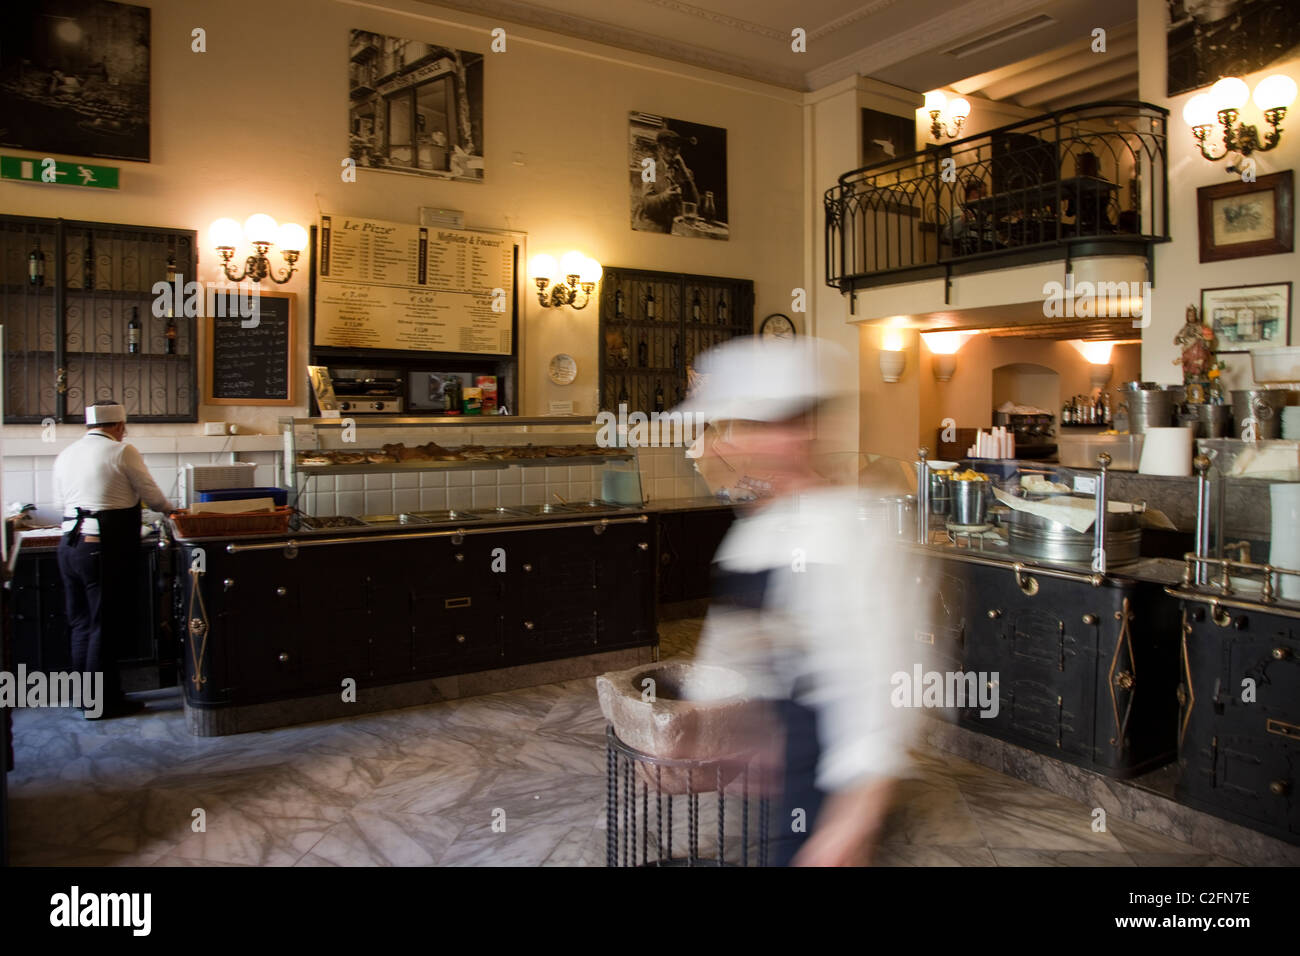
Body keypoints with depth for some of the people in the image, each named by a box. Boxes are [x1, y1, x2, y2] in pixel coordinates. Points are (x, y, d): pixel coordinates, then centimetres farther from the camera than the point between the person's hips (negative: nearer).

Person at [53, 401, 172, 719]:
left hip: (69, 545, 7)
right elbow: (152, 496, -3)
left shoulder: (64, 455, 12)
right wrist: (168, 508, 18)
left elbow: (61, 499, 18)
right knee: (107, 627, 2)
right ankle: (101, 702, 9)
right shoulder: (122, 452, -8)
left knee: (82, 624, 16)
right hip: (105, 549, -7)